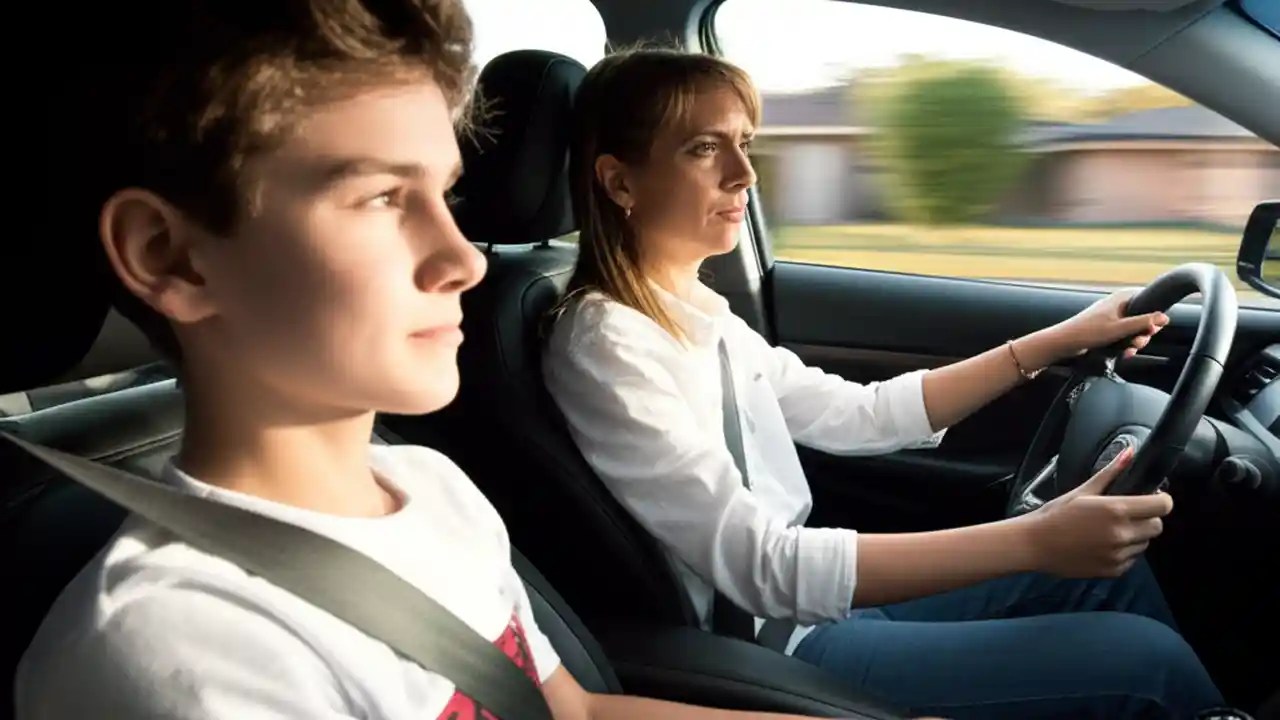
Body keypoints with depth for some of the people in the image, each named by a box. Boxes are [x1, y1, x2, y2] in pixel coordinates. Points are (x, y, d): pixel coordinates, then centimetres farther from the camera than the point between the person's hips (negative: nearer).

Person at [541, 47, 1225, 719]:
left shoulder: (695, 311, 6)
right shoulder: (605, 345, -22)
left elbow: (857, 415, 11)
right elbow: (762, 567, -28)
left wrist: (1058, 341, 9)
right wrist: (1034, 539, -31)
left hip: (813, 598, 9)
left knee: (1113, 571, 10)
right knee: (1144, 663, -11)